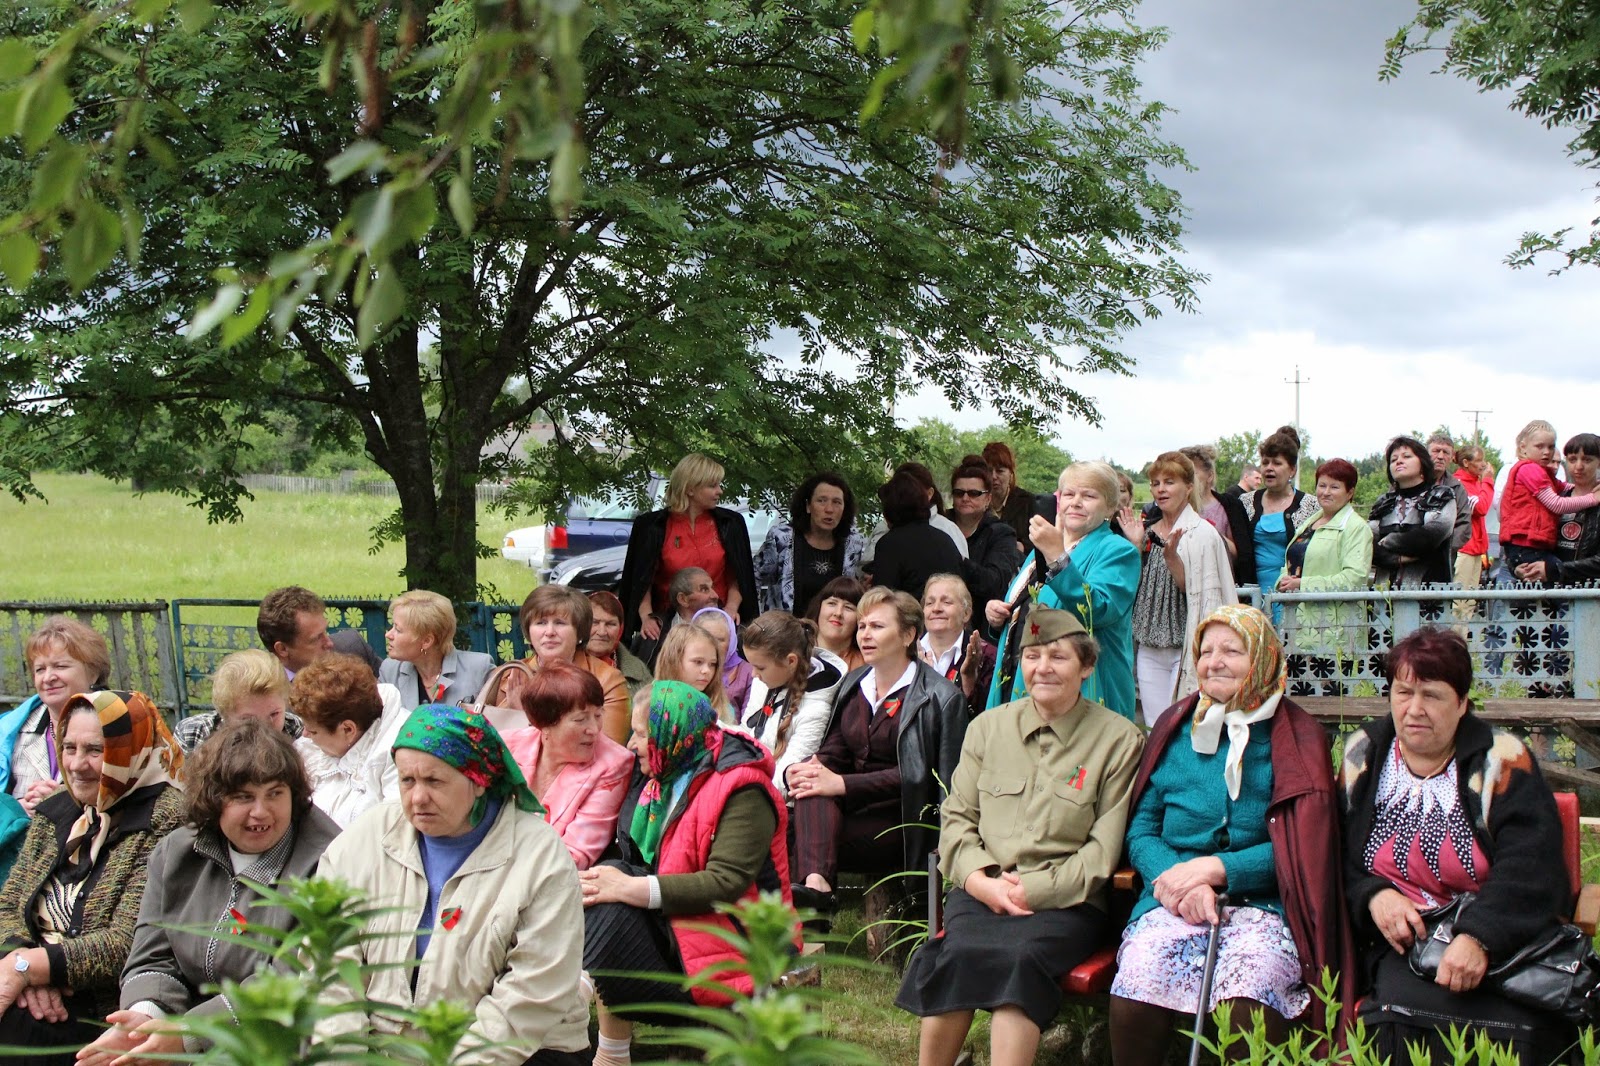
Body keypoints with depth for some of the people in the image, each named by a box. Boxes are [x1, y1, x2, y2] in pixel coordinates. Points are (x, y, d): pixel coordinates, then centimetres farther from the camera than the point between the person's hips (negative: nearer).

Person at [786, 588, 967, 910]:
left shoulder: (939, 697, -4)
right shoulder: (852, 684, 18)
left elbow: (916, 774, -13)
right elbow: (833, 753, 12)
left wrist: (842, 785, -23)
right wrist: (798, 771, -13)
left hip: (898, 821, -5)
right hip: (850, 808, 5)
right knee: (812, 786, -32)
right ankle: (815, 882, -50)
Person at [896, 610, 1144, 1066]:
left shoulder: (1119, 739, 5)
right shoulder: (988, 728, 17)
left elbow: (1104, 849, 0)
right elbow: (956, 818, 15)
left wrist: (1033, 889, -10)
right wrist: (981, 880, -5)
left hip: (1066, 903, -2)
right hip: (982, 893, 2)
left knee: (1019, 955, -35)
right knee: (959, 951, -31)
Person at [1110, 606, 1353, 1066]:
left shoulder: (1298, 737, 7)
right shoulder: (1174, 729, 14)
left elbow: (1302, 847, -1)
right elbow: (1141, 831, 10)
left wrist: (1214, 868, -10)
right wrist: (1179, 879, -11)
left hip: (1262, 904, -2)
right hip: (1174, 904, 2)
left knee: (1246, 1009, -33)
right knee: (1133, 1002, -28)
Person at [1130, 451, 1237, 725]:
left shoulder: (1201, 533, -7)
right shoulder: (1150, 533, 12)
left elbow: (1195, 590, -14)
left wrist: (1171, 556, -26)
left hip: (1185, 646, -6)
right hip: (1149, 646, 6)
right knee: (1154, 727, 6)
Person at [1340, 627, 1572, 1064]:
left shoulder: (1502, 761, 1)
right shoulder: (1361, 758, 12)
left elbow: (1528, 870, -11)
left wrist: (1479, 936, -26)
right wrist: (1372, 896, -12)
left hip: (1502, 943, -1)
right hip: (1399, 945, 1)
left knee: (1521, 1028, -32)